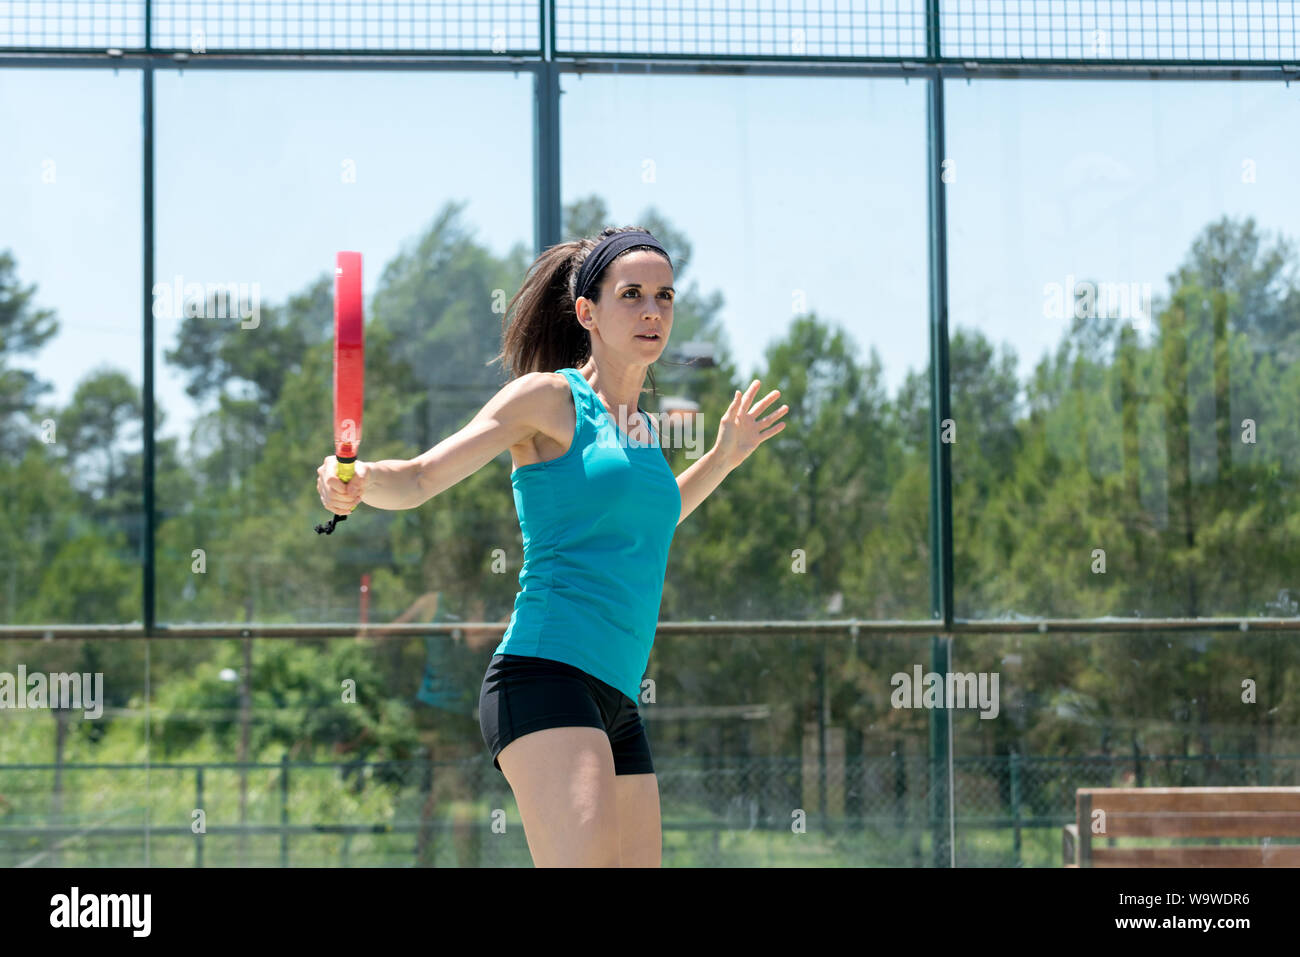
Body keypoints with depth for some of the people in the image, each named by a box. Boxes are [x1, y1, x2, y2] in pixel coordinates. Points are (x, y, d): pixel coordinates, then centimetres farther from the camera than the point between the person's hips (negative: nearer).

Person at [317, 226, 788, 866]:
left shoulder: (641, 427, 20)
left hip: (617, 703, 8)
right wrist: (356, 480, -27)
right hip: (543, 673, -8)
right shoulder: (549, 397, 0)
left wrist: (722, 459, 33)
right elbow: (417, 481, -6)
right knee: (587, 861, -27)